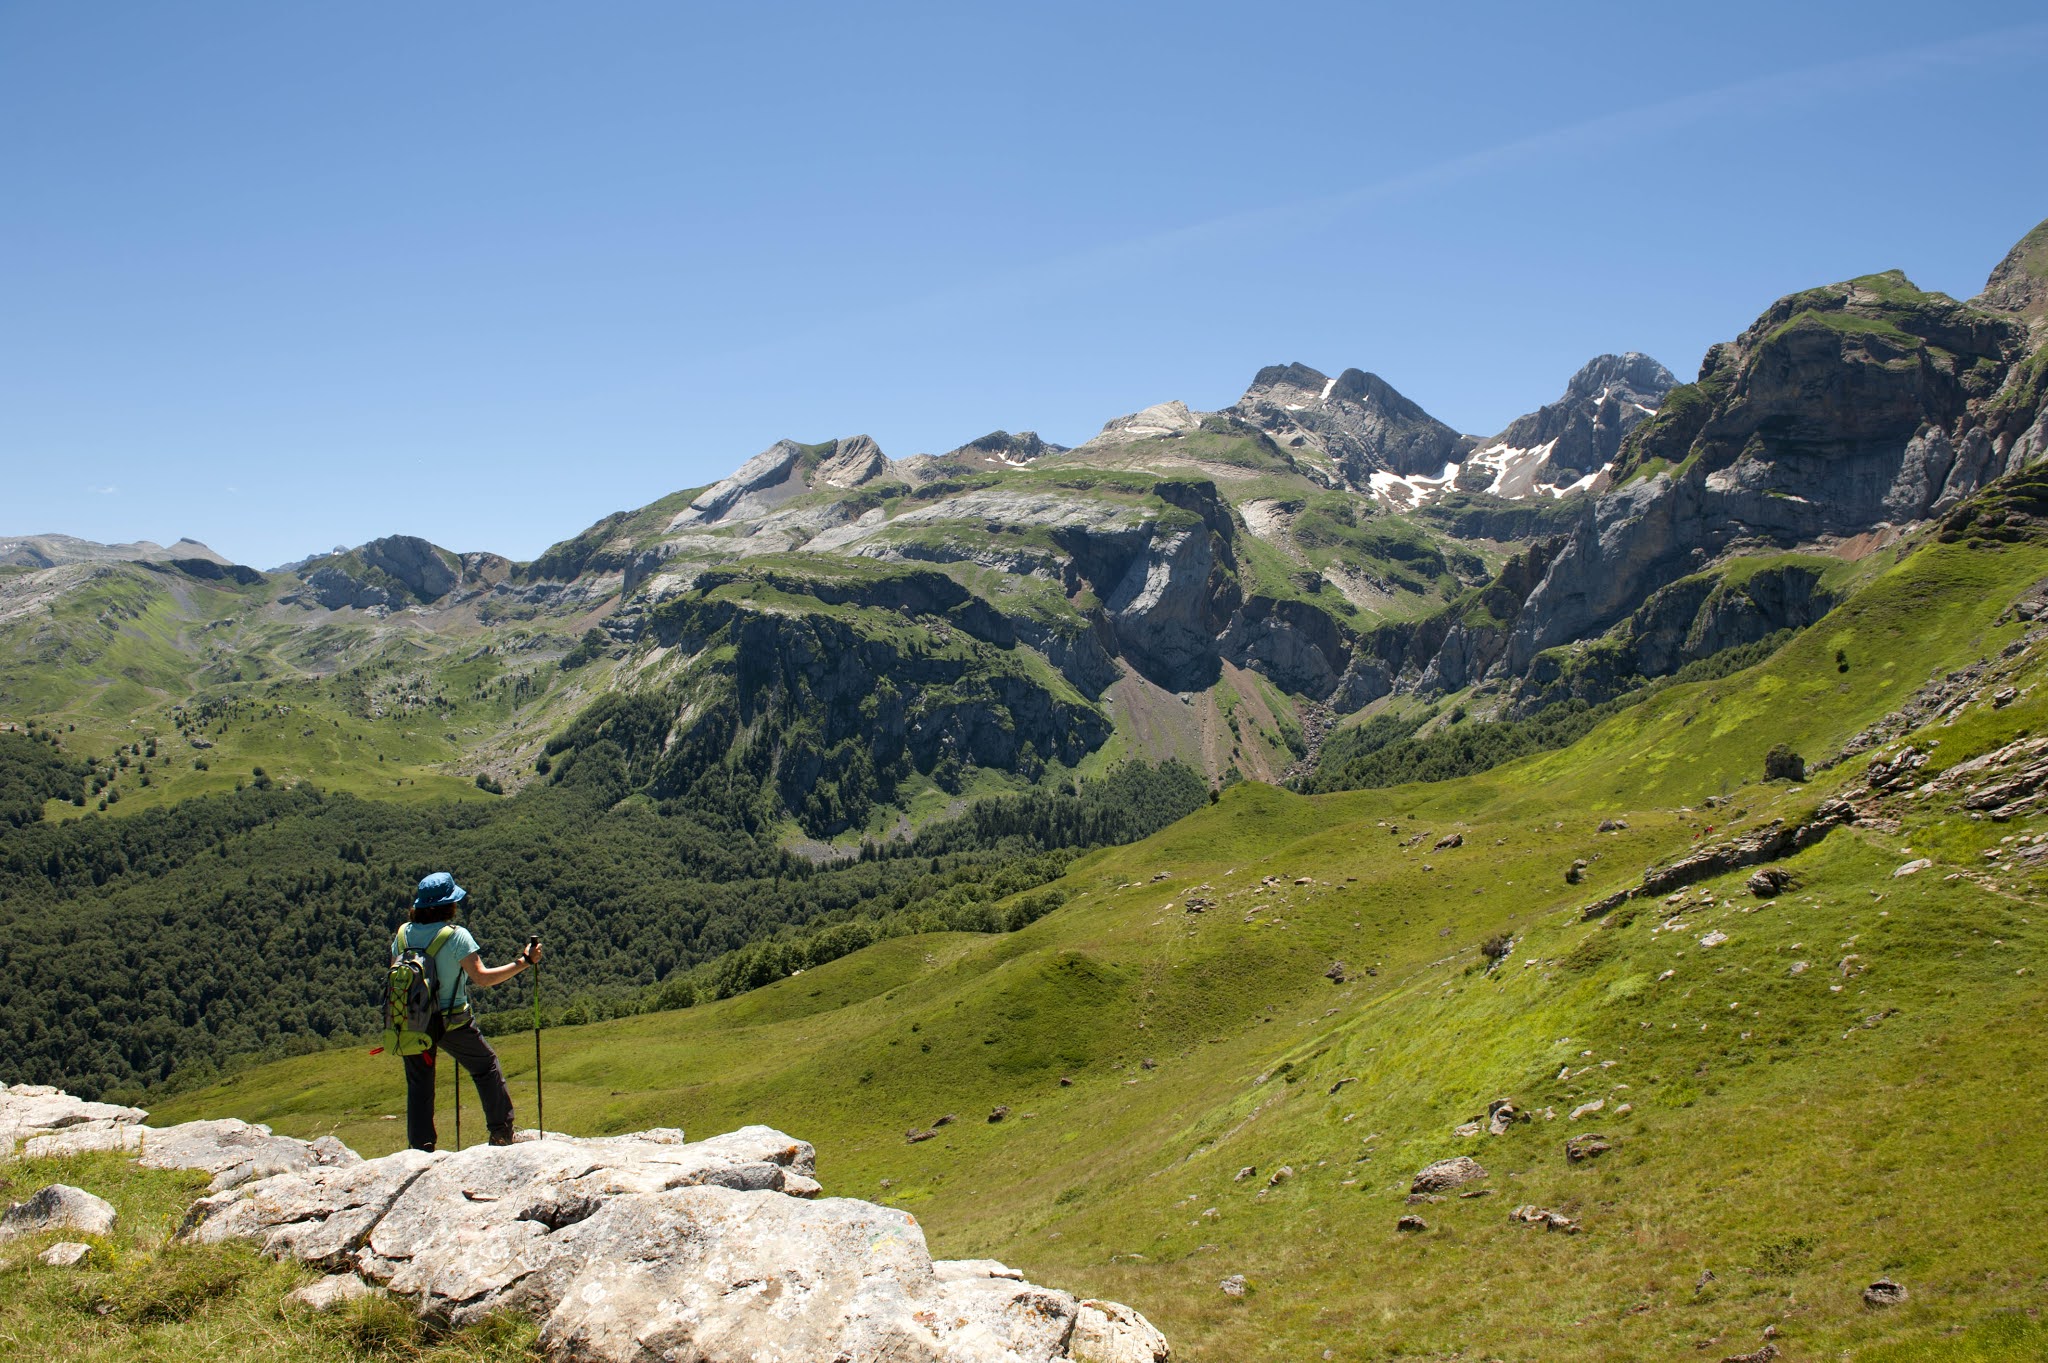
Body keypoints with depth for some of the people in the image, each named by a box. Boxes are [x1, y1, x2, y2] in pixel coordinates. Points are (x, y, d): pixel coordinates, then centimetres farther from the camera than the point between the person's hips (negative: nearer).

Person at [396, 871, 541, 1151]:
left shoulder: (403, 933, -2)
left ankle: (420, 1147, 12)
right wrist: (524, 961, -15)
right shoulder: (456, 936, -16)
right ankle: (501, 1132, 21)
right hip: (452, 1021, -3)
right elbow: (483, 978, -20)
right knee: (486, 1066, 17)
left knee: (419, 1083, 13)